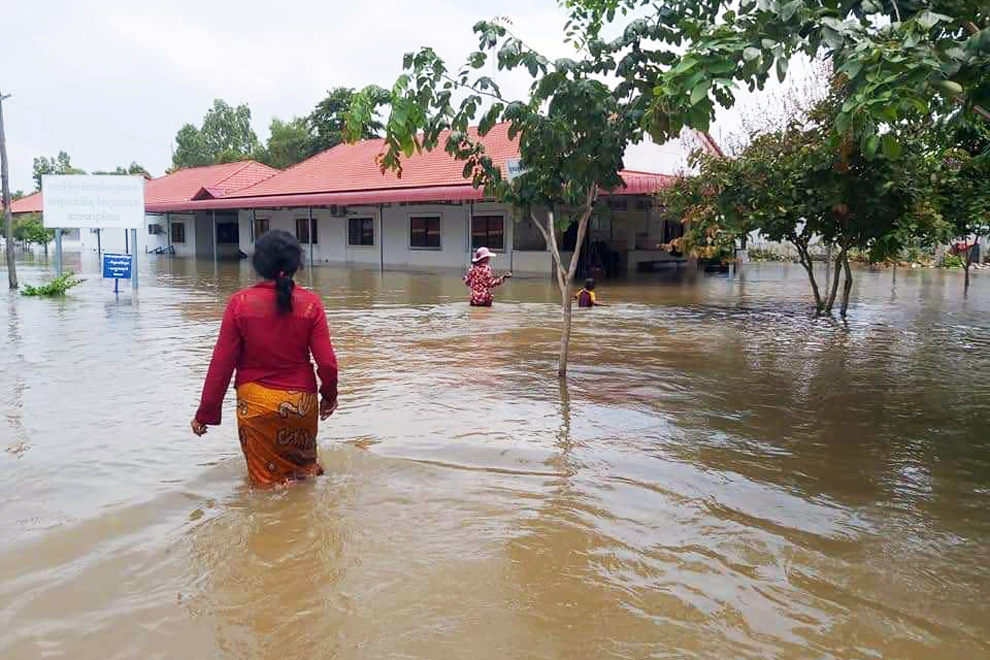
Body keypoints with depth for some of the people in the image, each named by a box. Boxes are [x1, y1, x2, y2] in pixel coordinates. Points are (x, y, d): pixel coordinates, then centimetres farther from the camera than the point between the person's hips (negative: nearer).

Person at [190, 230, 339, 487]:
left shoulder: (240, 303, -11)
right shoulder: (310, 303, -9)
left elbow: (222, 364, -8)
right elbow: (327, 363, -8)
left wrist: (205, 413, 3)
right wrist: (329, 396, 11)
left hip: (256, 405, -1)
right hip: (301, 403, 1)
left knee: (267, 478, 16)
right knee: (305, 464, 26)